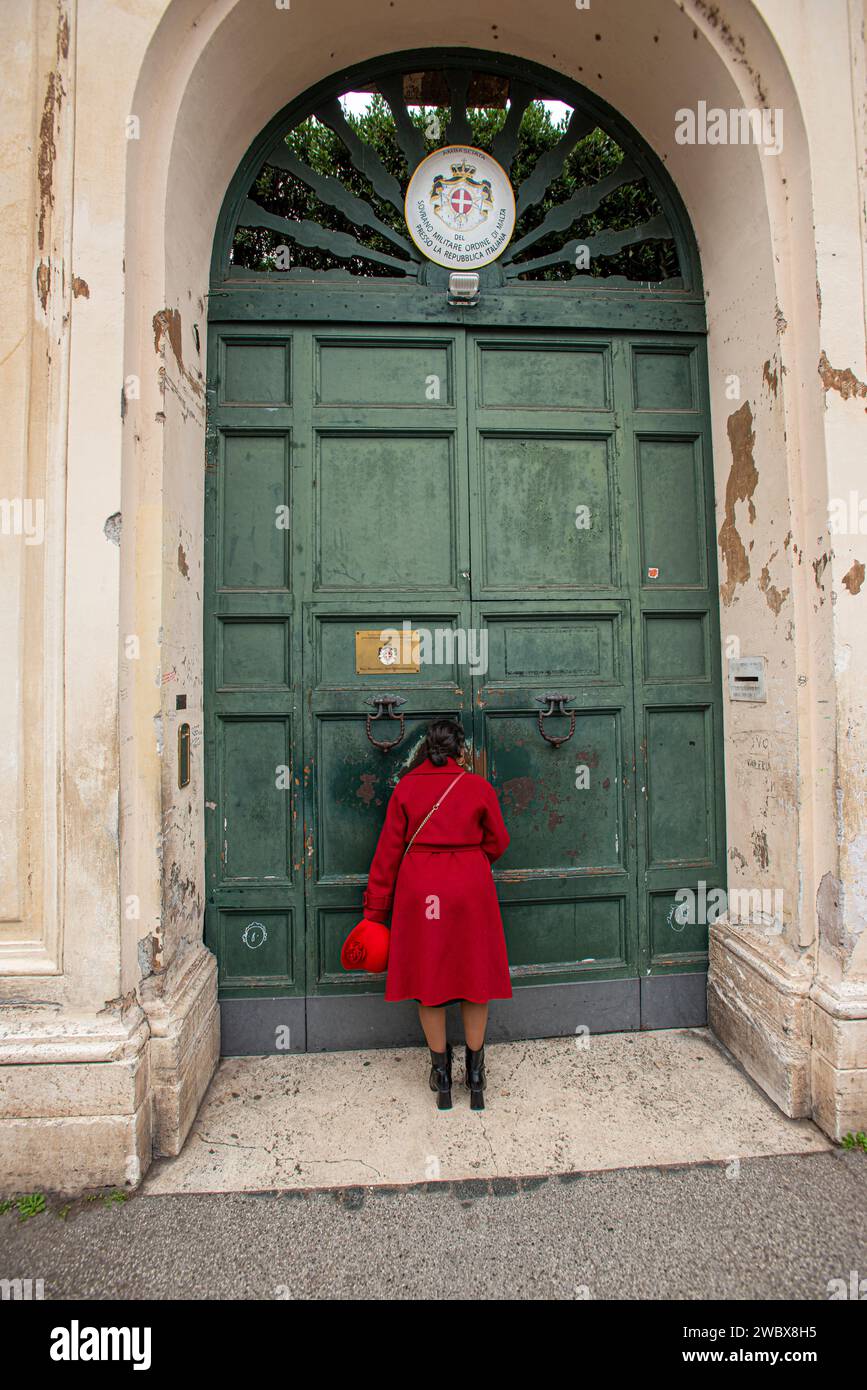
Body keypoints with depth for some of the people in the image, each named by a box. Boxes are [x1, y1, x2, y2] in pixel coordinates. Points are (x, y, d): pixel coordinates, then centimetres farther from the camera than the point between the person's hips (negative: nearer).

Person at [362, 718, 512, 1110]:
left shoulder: (406, 787, -1)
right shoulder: (479, 787, -3)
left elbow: (388, 850, 0)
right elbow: (498, 842, 7)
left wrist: (376, 909, 6)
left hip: (419, 892, 1)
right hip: (470, 890, 0)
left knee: (428, 975, 12)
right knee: (473, 974, 12)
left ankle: (442, 1076, 24)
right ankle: (475, 1074, 24)